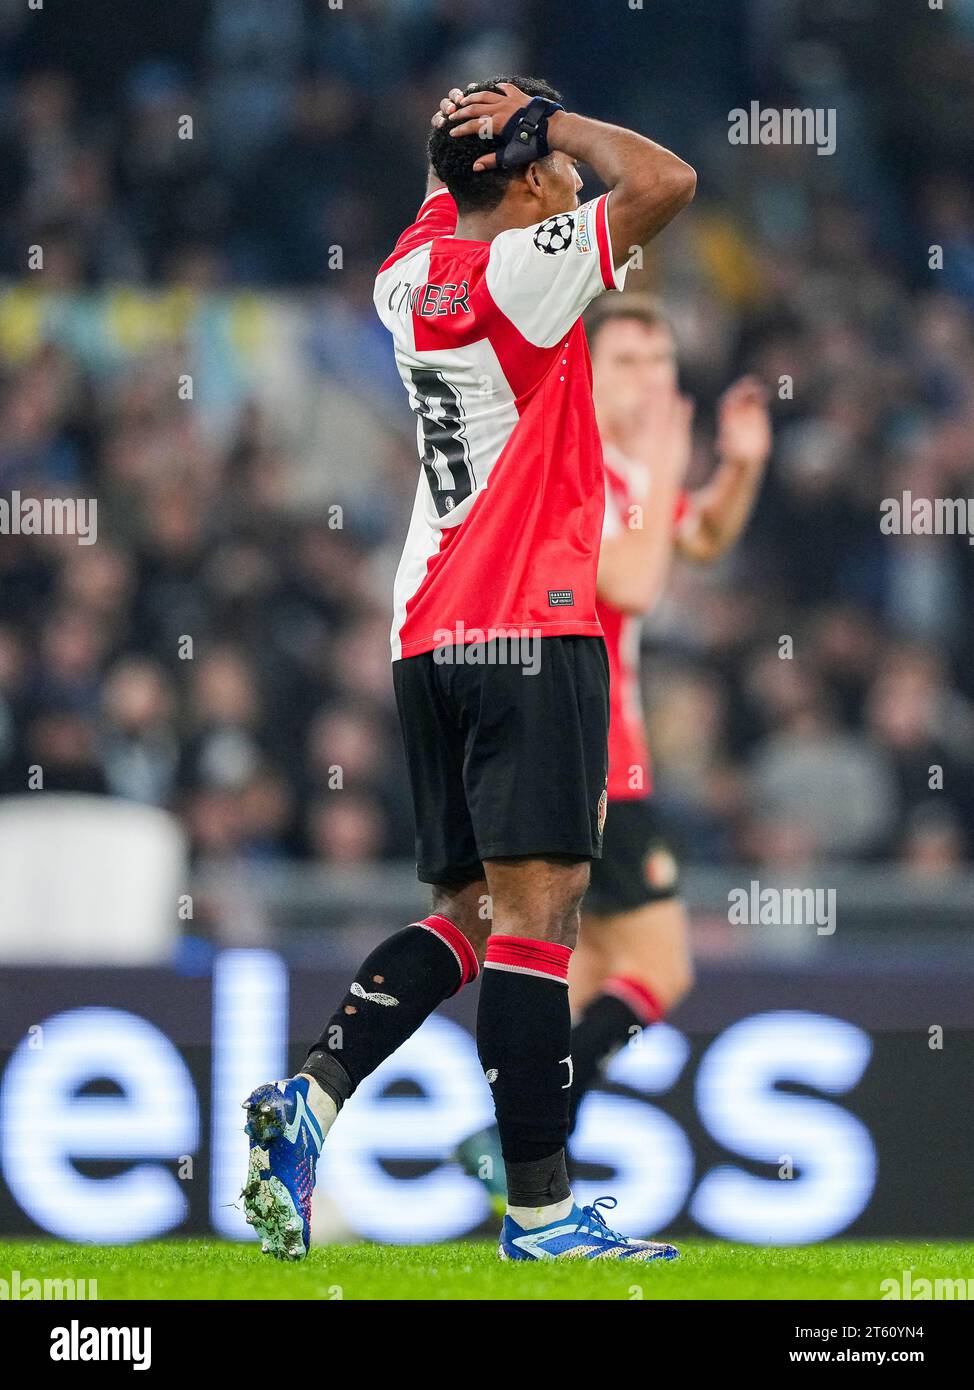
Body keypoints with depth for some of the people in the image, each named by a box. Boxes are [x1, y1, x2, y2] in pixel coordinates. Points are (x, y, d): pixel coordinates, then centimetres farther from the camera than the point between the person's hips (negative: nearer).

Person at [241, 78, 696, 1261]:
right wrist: (545, 120, -5)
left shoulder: (411, 271, 14)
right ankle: (539, 1208, -13)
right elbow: (665, 182, -18)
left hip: (428, 632, 8)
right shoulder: (519, 272, -9)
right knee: (537, 907, -10)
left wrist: (479, 127, 22)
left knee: (470, 912, 13)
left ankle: (314, 1093, -4)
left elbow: (449, 182, 38)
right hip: (530, 628, -8)